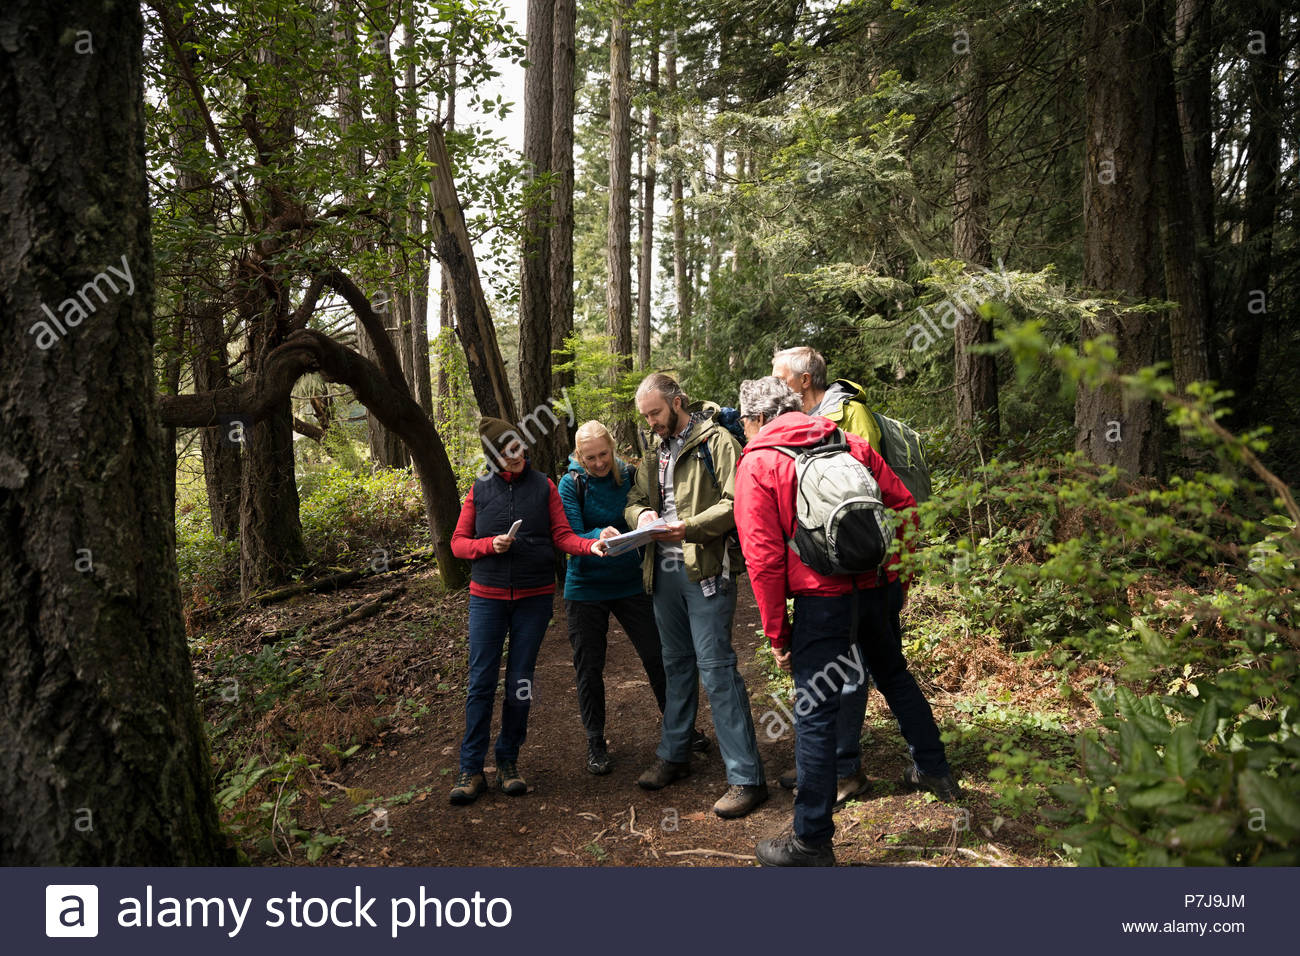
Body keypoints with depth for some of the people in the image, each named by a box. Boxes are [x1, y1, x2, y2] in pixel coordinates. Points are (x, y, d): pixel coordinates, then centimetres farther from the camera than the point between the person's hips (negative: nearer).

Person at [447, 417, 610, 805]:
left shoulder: (544, 486, 2)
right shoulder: (480, 490, 3)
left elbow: (562, 535, -2)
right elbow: (458, 542, 5)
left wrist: (590, 545, -22)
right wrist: (490, 544, -15)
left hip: (534, 597, 0)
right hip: (487, 597, 0)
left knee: (519, 683, 8)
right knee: (481, 682, 0)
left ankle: (508, 762, 22)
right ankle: (471, 770, 10)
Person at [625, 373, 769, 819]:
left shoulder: (716, 441, -8)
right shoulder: (656, 451, 16)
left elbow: (736, 503, -16)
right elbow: (634, 499, 17)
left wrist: (689, 526, -26)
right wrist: (642, 514, -7)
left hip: (707, 569, -7)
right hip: (665, 572, 8)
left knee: (716, 668, -8)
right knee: (676, 664, 18)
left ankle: (746, 777, -2)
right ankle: (673, 755, 32)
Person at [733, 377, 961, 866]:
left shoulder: (756, 465, -5)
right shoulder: (848, 442, 8)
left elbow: (764, 557, -11)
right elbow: (905, 506, 7)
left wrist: (776, 633, -3)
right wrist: (896, 576, 17)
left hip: (822, 601, -5)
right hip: (880, 588, 6)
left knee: (814, 712, 3)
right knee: (895, 676, 28)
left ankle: (812, 841, 12)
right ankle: (933, 768, 47)